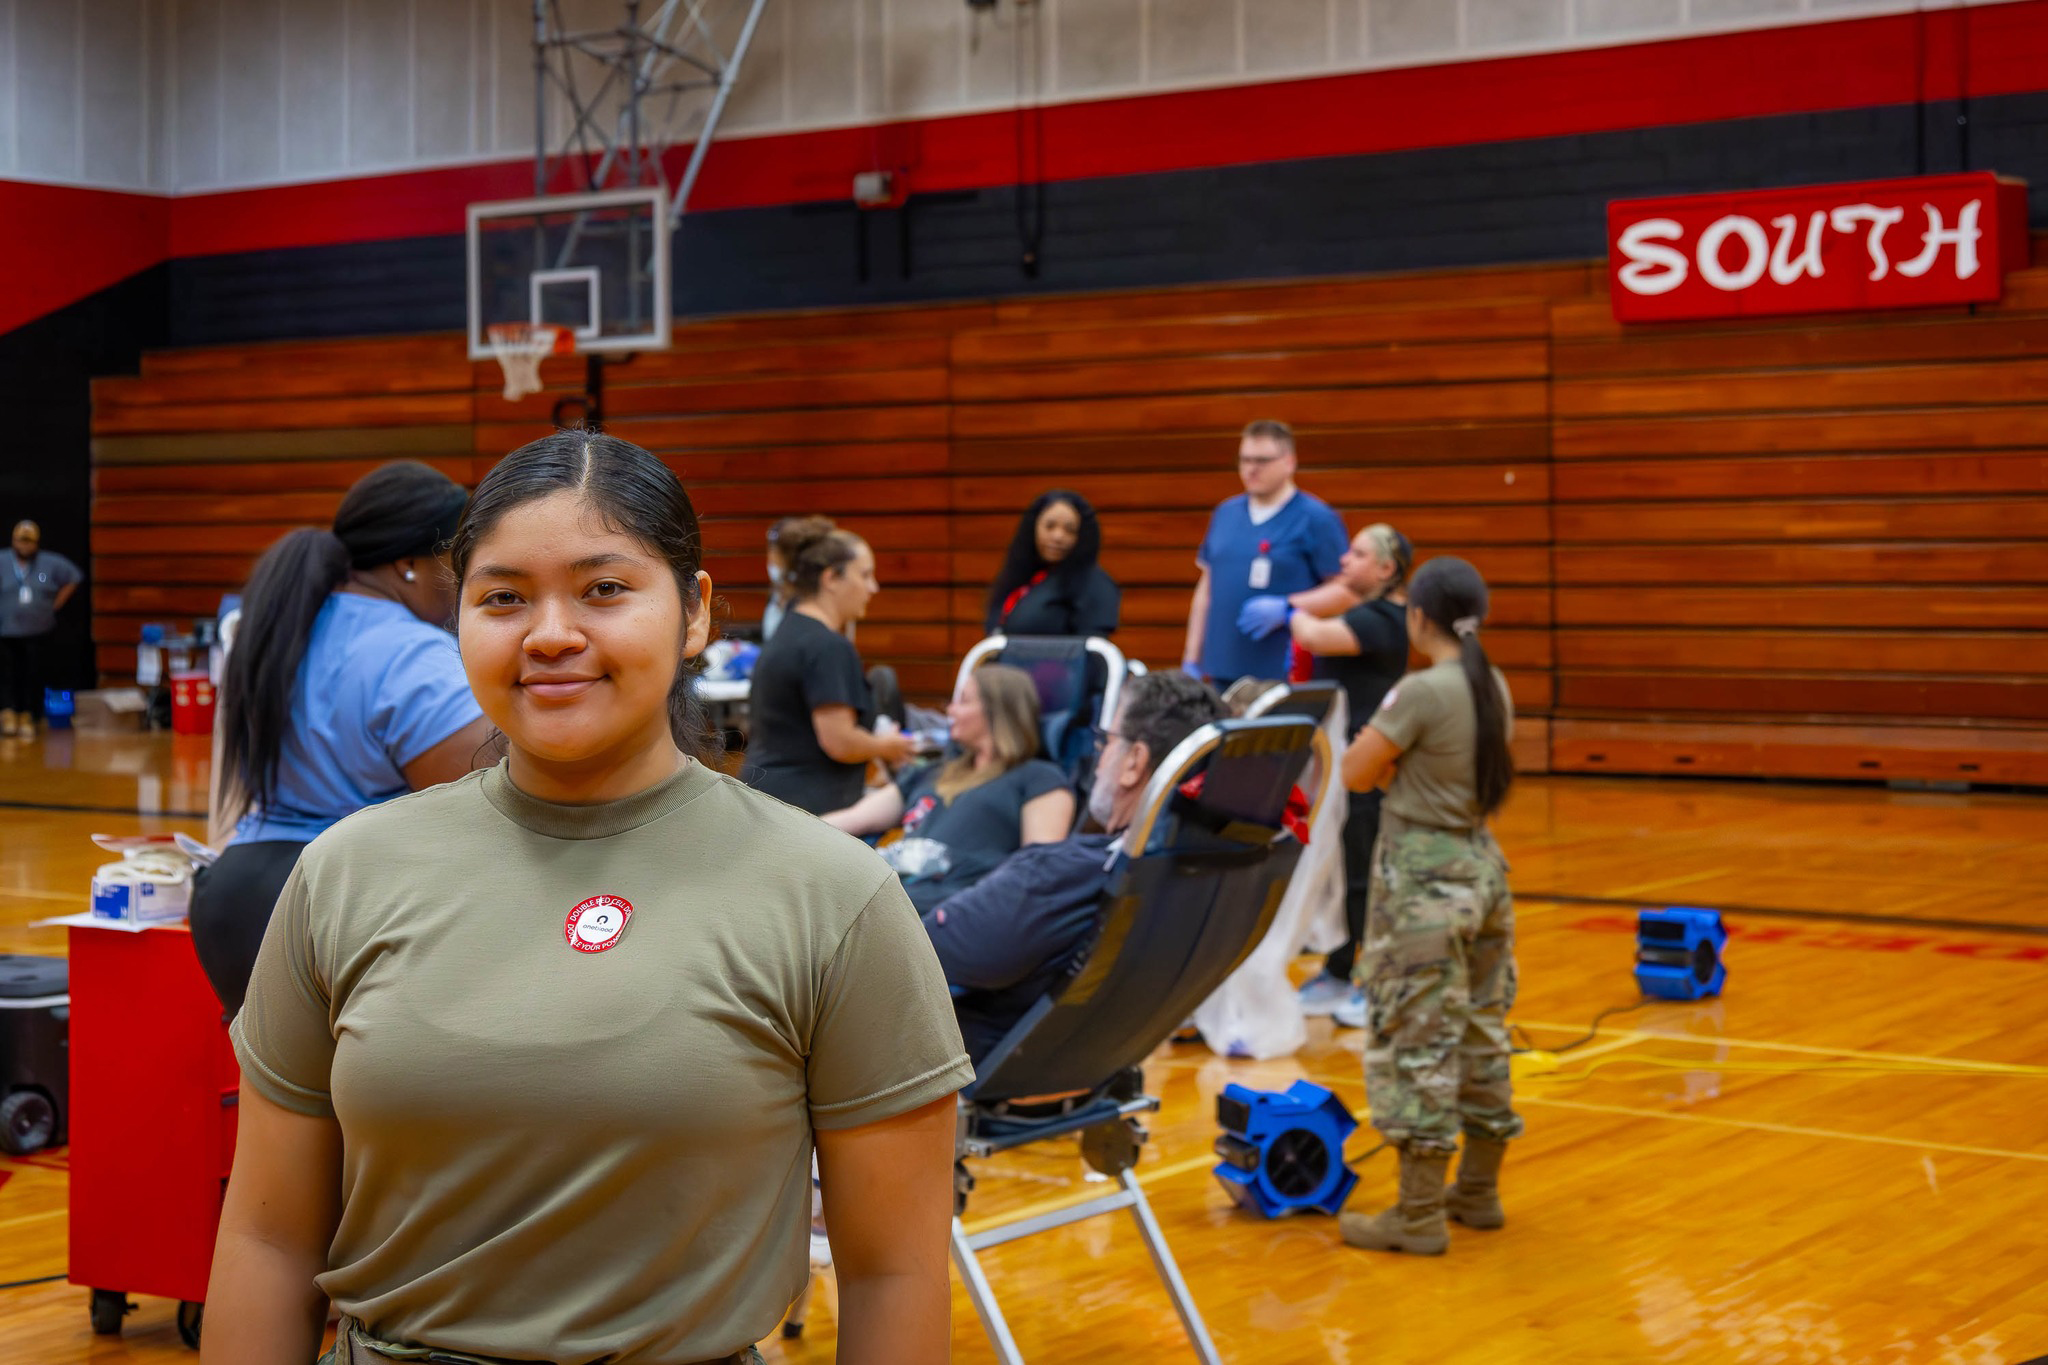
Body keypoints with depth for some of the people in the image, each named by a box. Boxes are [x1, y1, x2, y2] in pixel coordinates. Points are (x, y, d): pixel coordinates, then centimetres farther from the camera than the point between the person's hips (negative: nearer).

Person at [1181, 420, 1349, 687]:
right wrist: (1191, 661, 14)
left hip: (1284, 674, -5)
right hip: (1222, 672, 5)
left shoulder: (1317, 519, -3)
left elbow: (1346, 593, -7)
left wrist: (1285, 608, -18)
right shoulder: (1225, 514, 14)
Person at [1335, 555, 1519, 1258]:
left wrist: (1382, 750, 4)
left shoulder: (1420, 692, -18)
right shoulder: (1495, 687, 6)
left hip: (1423, 880, -8)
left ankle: (1419, 1217, 1)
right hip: (1483, 866, 8)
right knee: (1481, 1034, 15)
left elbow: (1356, 773, -13)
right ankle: (1479, 1192, 26)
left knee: (1417, 1042, -3)